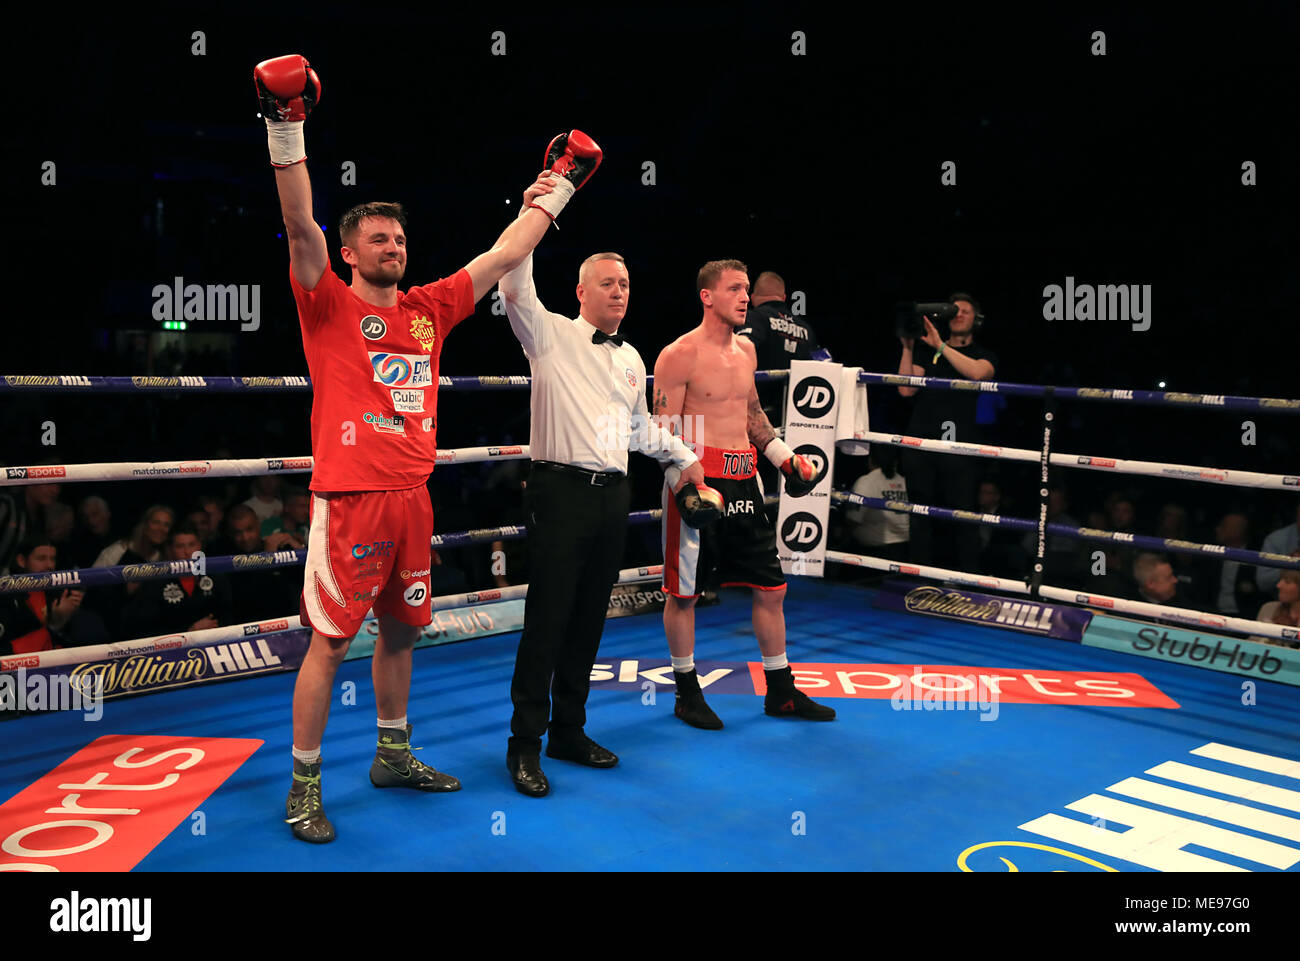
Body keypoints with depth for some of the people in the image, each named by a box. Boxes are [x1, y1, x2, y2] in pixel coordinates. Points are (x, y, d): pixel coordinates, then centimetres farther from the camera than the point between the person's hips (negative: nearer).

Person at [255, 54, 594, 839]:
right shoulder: (330, 307, -1)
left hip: (413, 496, 6)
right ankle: (305, 785, 10)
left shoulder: (429, 309, 12)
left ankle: (393, 757, 33)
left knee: (402, 631, 16)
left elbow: (504, 257, 16)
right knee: (330, 640, -2)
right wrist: (287, 132, -24)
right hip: (351, 499, -6)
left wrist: (558, 186, 19)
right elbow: (301, 227, -15)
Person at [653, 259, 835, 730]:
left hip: (744, 479, 7)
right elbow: (664, 431, -12)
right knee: (684, 591, 4)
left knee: (770, 586, 10)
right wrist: (685, 486, -21)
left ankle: (780, 691, 22)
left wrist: (786, 458, 17)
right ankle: (687, 692, 20)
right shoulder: (680, 355, -10)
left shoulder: (746, 349, 12)